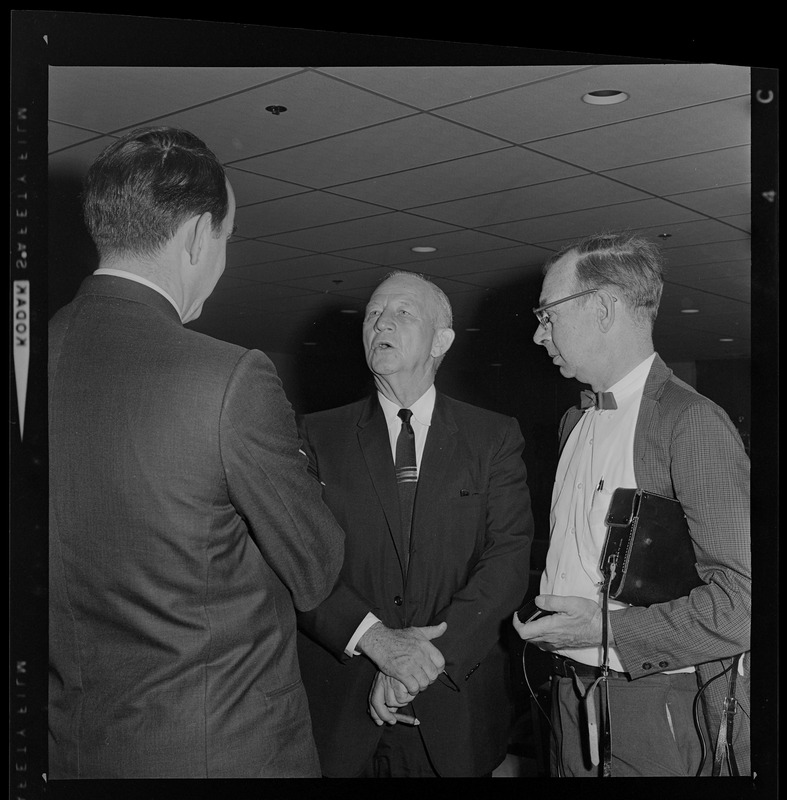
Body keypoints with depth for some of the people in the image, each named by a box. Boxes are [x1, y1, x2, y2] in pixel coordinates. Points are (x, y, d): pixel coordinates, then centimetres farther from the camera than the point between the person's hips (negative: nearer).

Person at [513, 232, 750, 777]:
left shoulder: (691, 421, -16)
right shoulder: (574, 422, 11)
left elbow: (743, 599, -21)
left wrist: (608, 630, -19)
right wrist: (541, 618, 3)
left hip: (654, 709, -7)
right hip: (572, 700, 7)